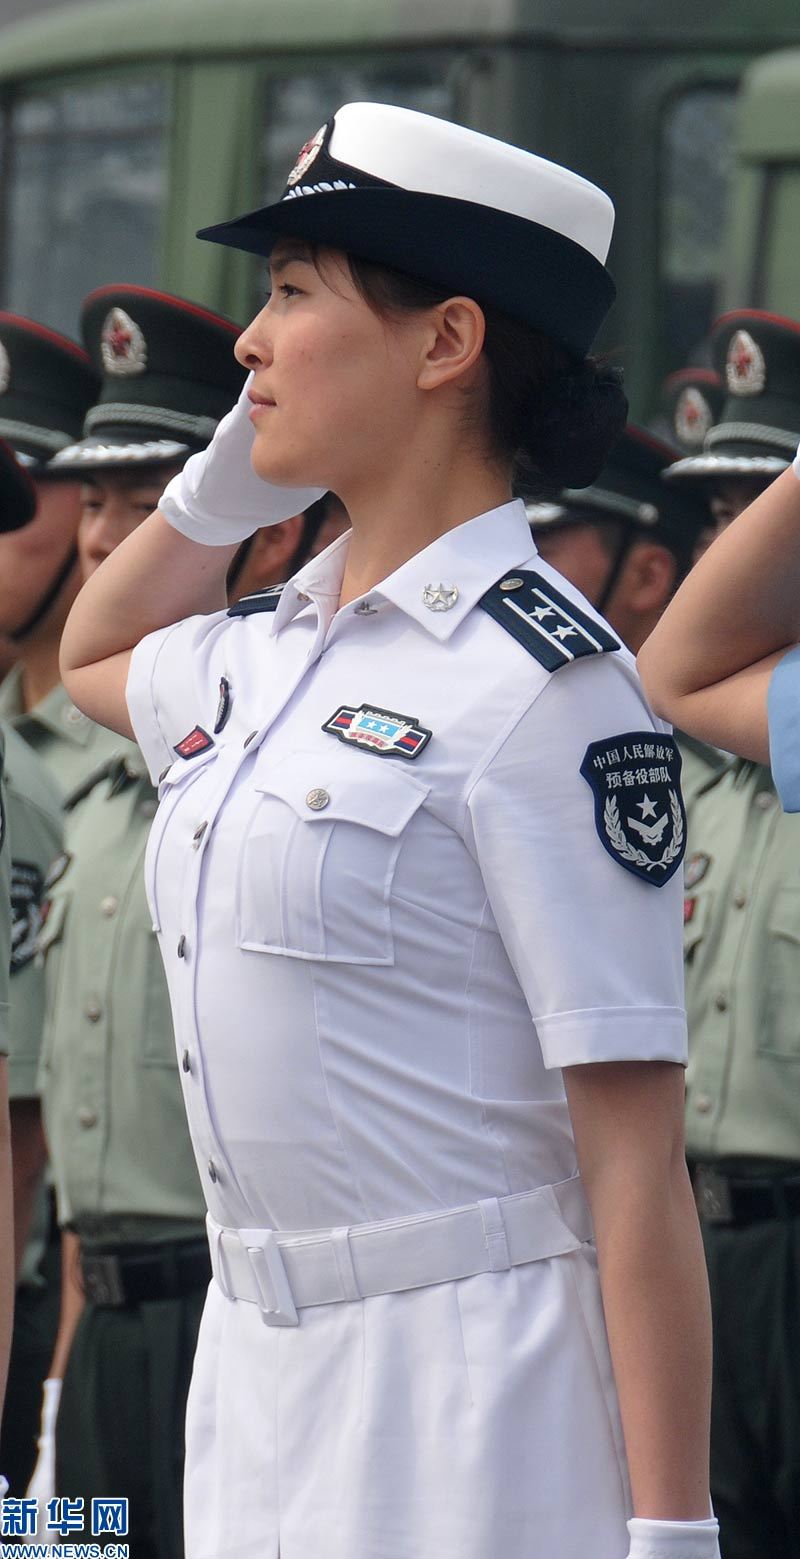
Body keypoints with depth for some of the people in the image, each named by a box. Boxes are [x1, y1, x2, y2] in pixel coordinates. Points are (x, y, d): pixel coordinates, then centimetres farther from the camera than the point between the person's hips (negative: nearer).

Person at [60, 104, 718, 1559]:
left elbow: (638, 1159, -17)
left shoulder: (544, 689, -13)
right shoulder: (272, 658, 10)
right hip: (258, 1373, 8)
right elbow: (94, 656, 36)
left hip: (476, 1394, -8)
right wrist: (231, 470, 18)